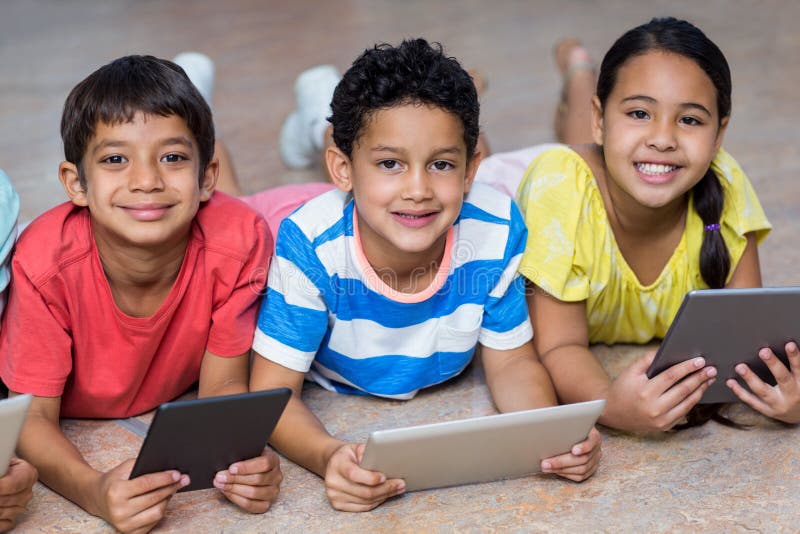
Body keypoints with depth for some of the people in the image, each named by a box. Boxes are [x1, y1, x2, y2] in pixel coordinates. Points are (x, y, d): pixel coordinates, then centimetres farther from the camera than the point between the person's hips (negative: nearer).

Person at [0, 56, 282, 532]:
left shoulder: (240, 239, -37)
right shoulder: (45, 262, -39)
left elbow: (222, 386, -24)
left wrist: (245, 456, -47)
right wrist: (94, 491, -54)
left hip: (174, 400, 1)